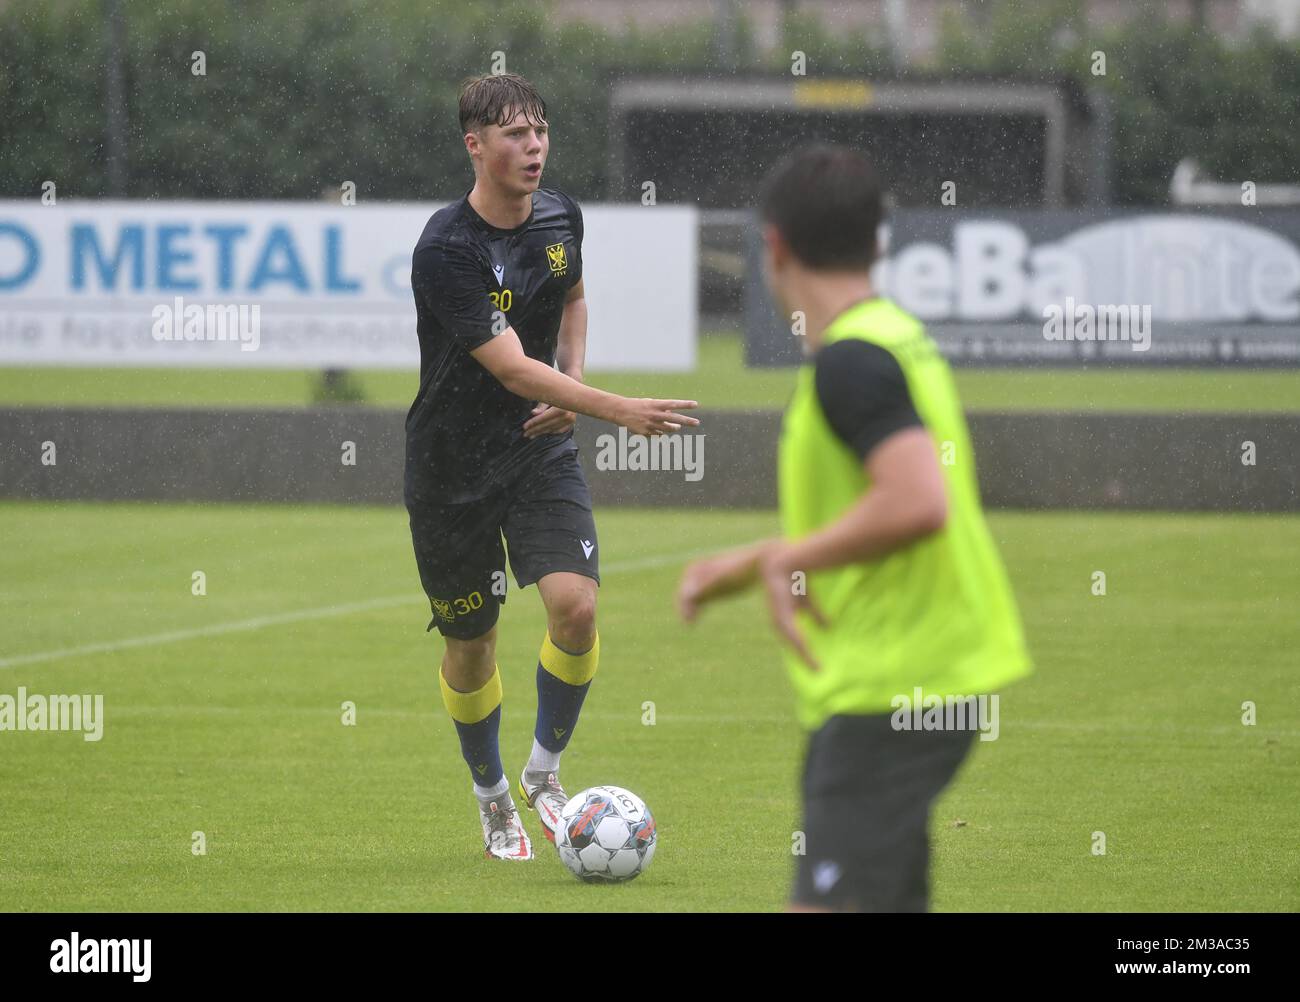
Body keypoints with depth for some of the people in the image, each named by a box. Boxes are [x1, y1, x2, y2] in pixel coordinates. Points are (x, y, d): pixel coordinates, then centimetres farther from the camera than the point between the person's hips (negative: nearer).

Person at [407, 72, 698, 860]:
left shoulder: (559, 217, -2)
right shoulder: (447, 249, -23)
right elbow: (511, 367, -28)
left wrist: (572, 389, 3)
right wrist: (618, 410, -38)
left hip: (540, 448, 4)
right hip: (453, 464, -4)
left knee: (577, 606, -16)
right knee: (472, 641, 7)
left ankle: (545, 772, 6)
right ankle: (492, 796, 31)